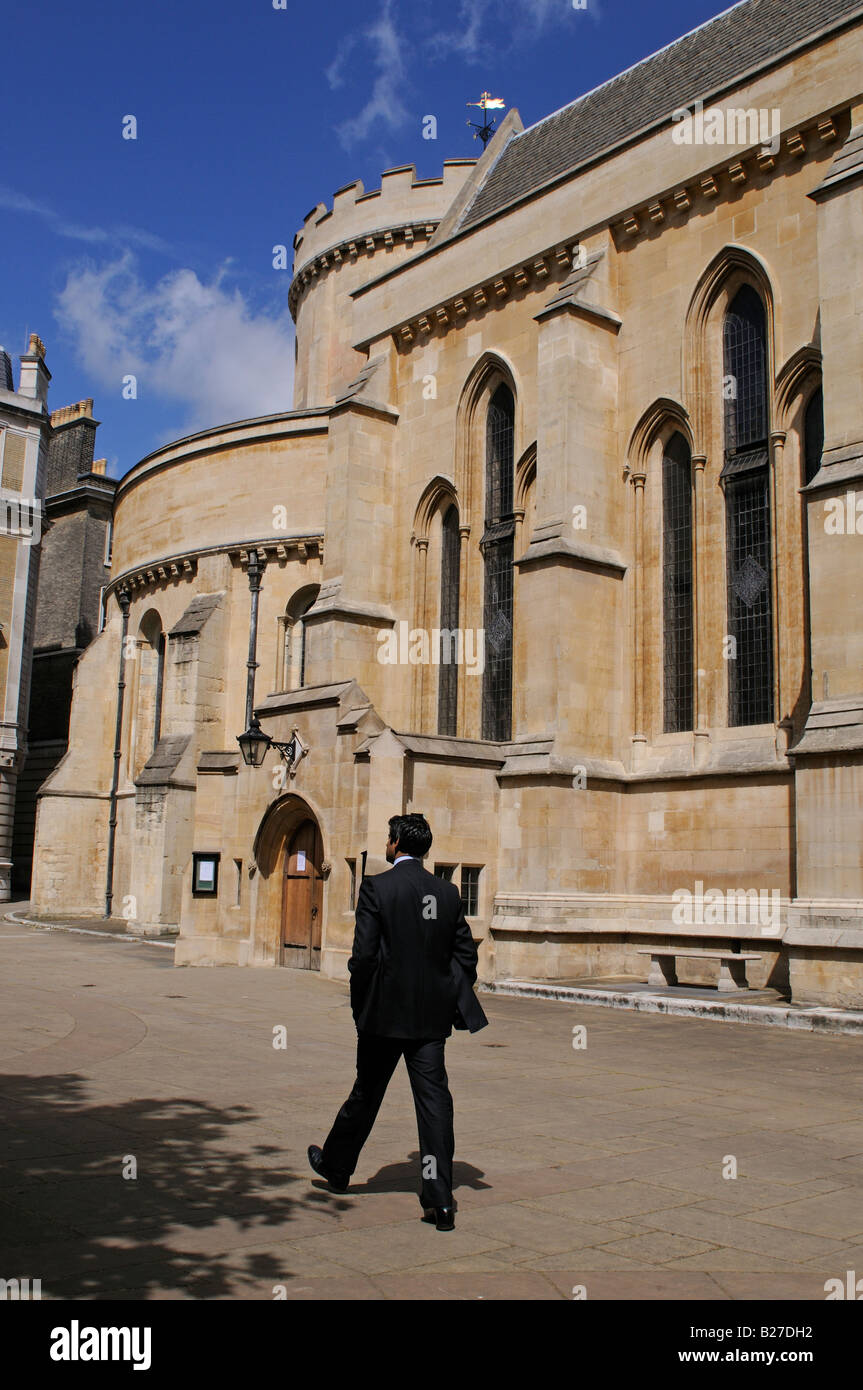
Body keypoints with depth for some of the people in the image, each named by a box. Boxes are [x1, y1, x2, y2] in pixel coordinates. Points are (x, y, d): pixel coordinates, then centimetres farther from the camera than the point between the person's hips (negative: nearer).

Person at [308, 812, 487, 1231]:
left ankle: (336, 1166, 35)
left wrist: (360, 1005, 1)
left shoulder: (376, 887, -10)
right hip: (432, 1016, 3)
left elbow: (364, 953, -13)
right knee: (434, 1100, 2)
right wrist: (455, 1002, 16)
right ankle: (439, 1200, -2)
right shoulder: (447, 892, 3)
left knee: (365, 1094, 14)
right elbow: (466, 955, 5)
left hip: (385, 1012, -3)